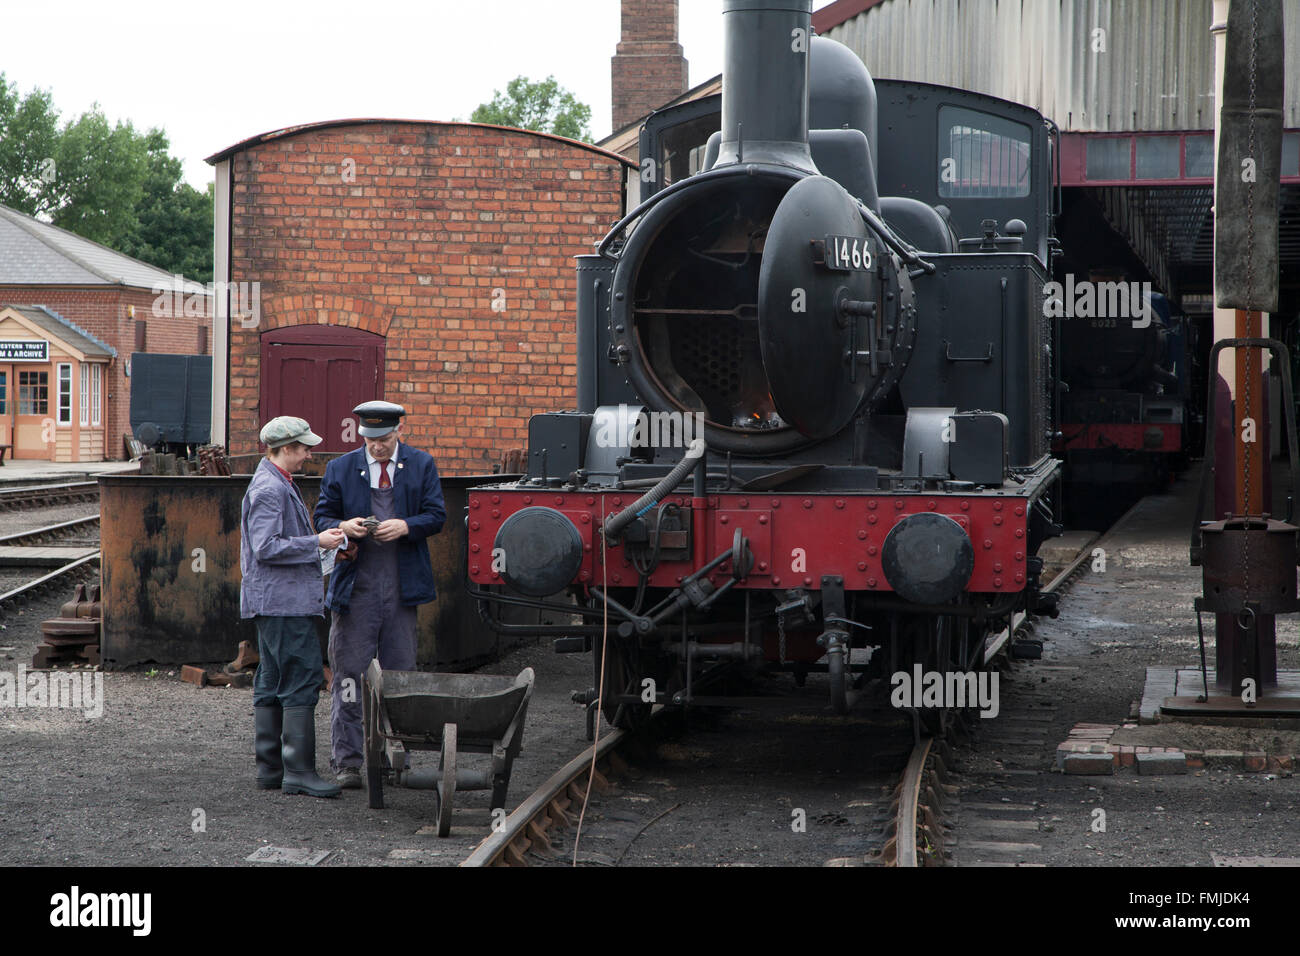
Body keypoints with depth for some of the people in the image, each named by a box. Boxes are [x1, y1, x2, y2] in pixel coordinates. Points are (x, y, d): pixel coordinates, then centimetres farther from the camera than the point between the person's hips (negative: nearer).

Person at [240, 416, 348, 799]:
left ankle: (271, 769, 15)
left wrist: (323, 539, 17)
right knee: (303, 679, -11)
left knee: (272, 682, 11)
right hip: (283, 599, -11)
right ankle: (298, 771, -11)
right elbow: (266, 548, -21)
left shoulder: (278, 484, 18)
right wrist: (317, 542, -16)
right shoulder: (269, 488, -14)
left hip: (274, 601, 11)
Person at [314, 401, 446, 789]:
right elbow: (322, 517, 8)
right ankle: (347, 762, 1)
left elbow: (436, 516, 3)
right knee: (350, 673, -3)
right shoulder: (341, 468, 6)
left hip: (401, 586, 1)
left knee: (400, 674, 7)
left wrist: (405, 526, -16)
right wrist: (343, 527, -14)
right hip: (355, 585, -1)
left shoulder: (421, 465, 7)